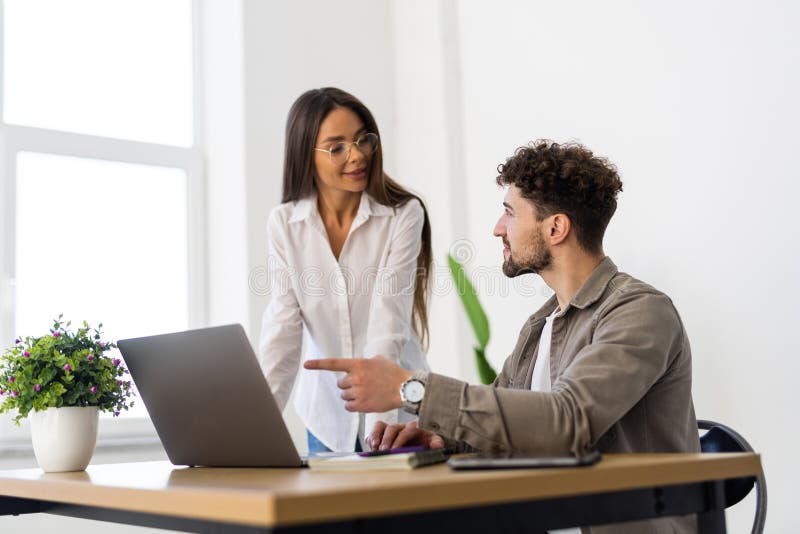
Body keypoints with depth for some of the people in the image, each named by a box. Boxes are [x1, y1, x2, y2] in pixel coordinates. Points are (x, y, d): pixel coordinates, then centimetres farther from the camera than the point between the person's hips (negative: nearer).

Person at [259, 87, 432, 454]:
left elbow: (389, 326, -21)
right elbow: (282, 328, -11)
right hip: (327, 413, 2)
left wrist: (378, 422, -31)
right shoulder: (284, 223, -6)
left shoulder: (403, 215, -14)